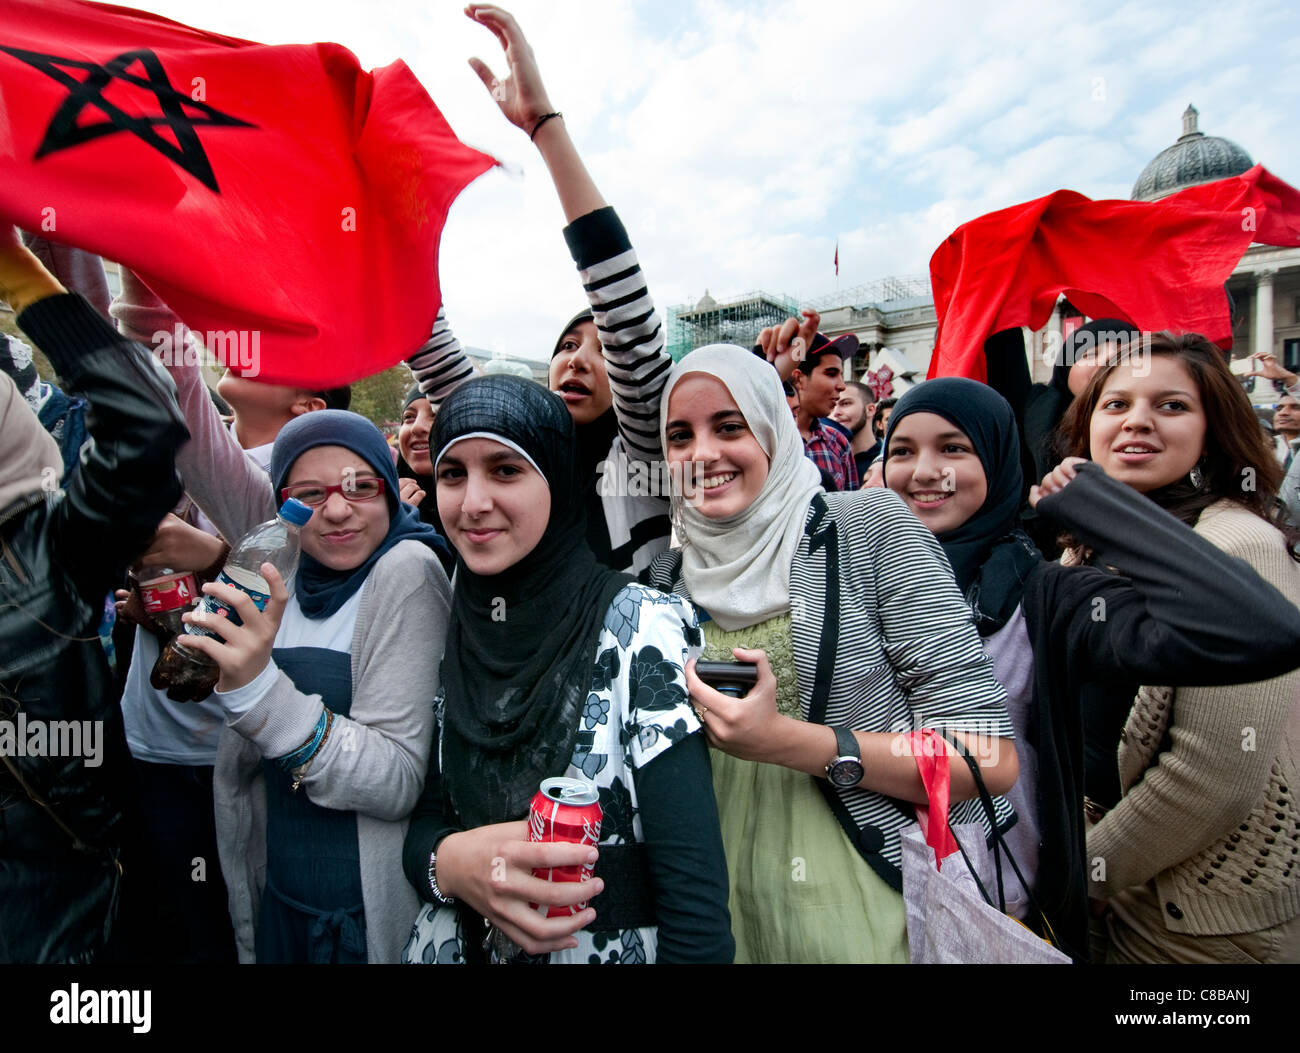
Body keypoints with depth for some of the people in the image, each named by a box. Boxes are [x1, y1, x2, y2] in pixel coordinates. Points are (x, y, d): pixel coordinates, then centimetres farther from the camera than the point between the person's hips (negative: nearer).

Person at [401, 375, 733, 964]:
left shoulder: (639, 628, -19)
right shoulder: (448, 629, -6)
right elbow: (422, 816, -2)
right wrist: (448, 860, -20)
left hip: (614, 946, -3)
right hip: (459, 942, 4)